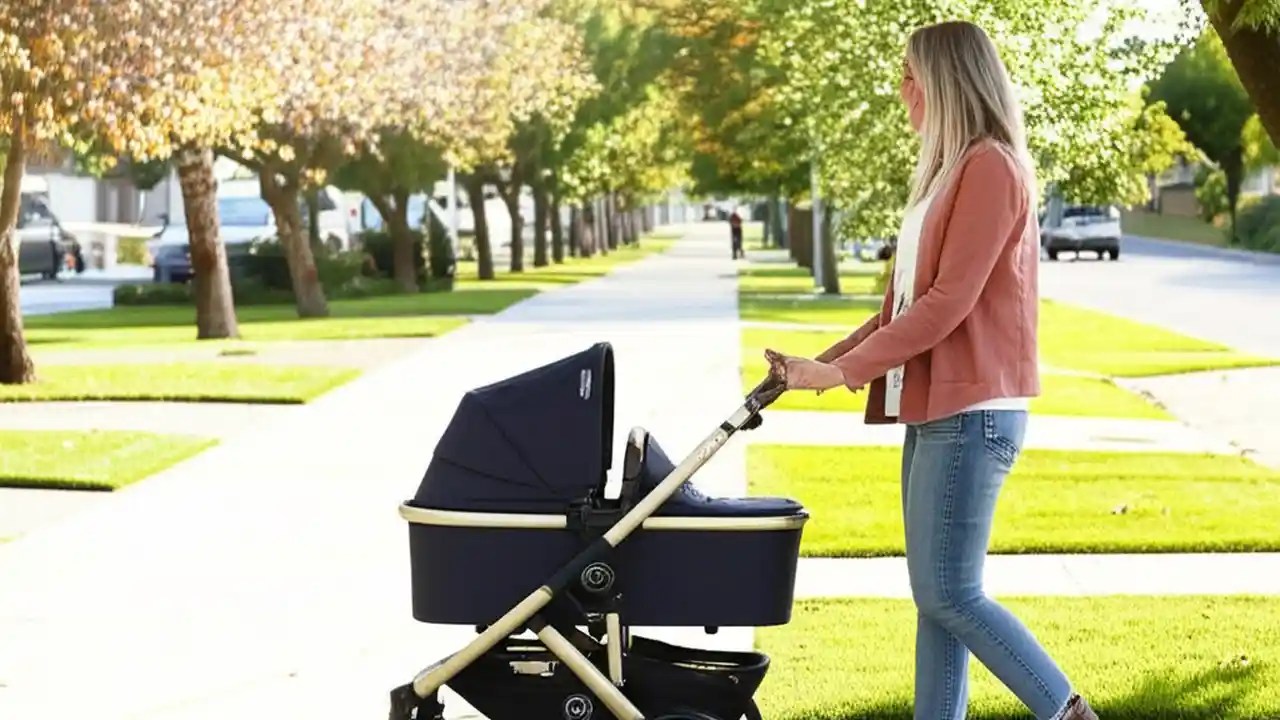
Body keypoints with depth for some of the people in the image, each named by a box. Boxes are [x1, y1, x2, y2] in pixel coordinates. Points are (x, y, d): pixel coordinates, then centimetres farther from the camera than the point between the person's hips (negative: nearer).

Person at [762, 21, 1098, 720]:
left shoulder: (991, 166, -11)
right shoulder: (949, 172, 20)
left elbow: (948, 301, -18)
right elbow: (906, 302, 20)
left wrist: (845, 370, -15)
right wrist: (825, 359, 11)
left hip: (971, 413, -10)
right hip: (935, 411, 10)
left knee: (949, 593, -9)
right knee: (935, 592, 8)